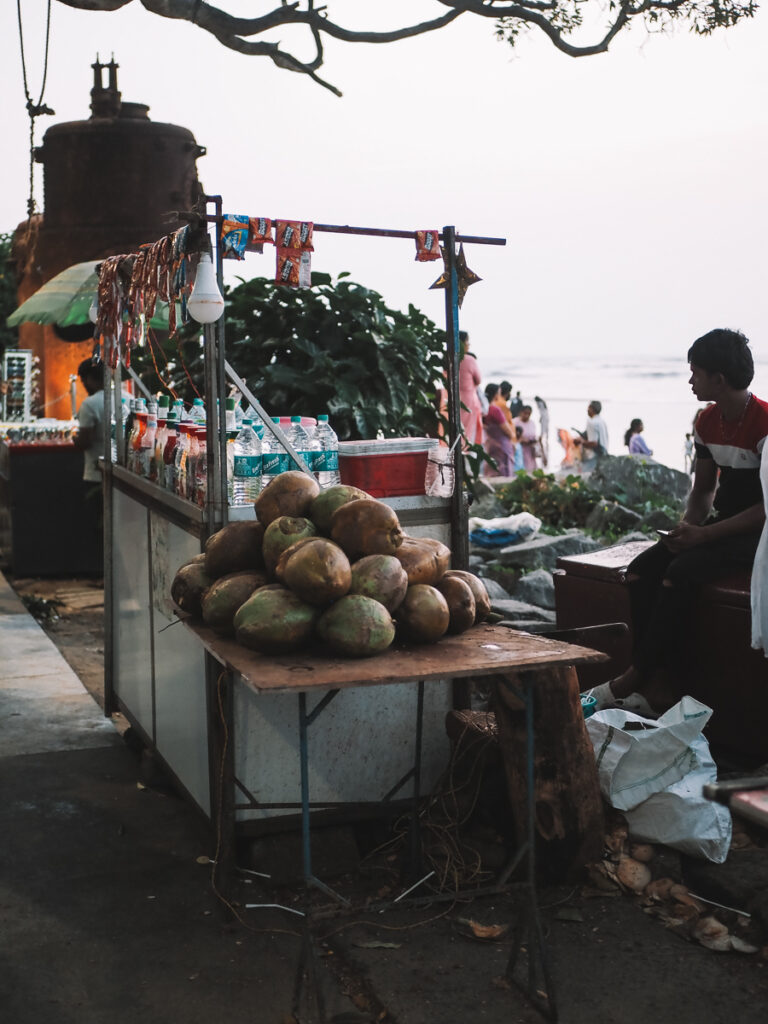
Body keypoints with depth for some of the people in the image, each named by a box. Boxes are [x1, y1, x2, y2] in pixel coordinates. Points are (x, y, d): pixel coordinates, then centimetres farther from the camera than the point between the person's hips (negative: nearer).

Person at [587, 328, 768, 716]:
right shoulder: (707, 422, 8)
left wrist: (703, 534, -23)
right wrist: (687, 525, -5)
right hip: (720, 526, 8)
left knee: (680, 573, -29)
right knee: (643, 568, -14)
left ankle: (634, 679, -18)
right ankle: (660, 685, -18)